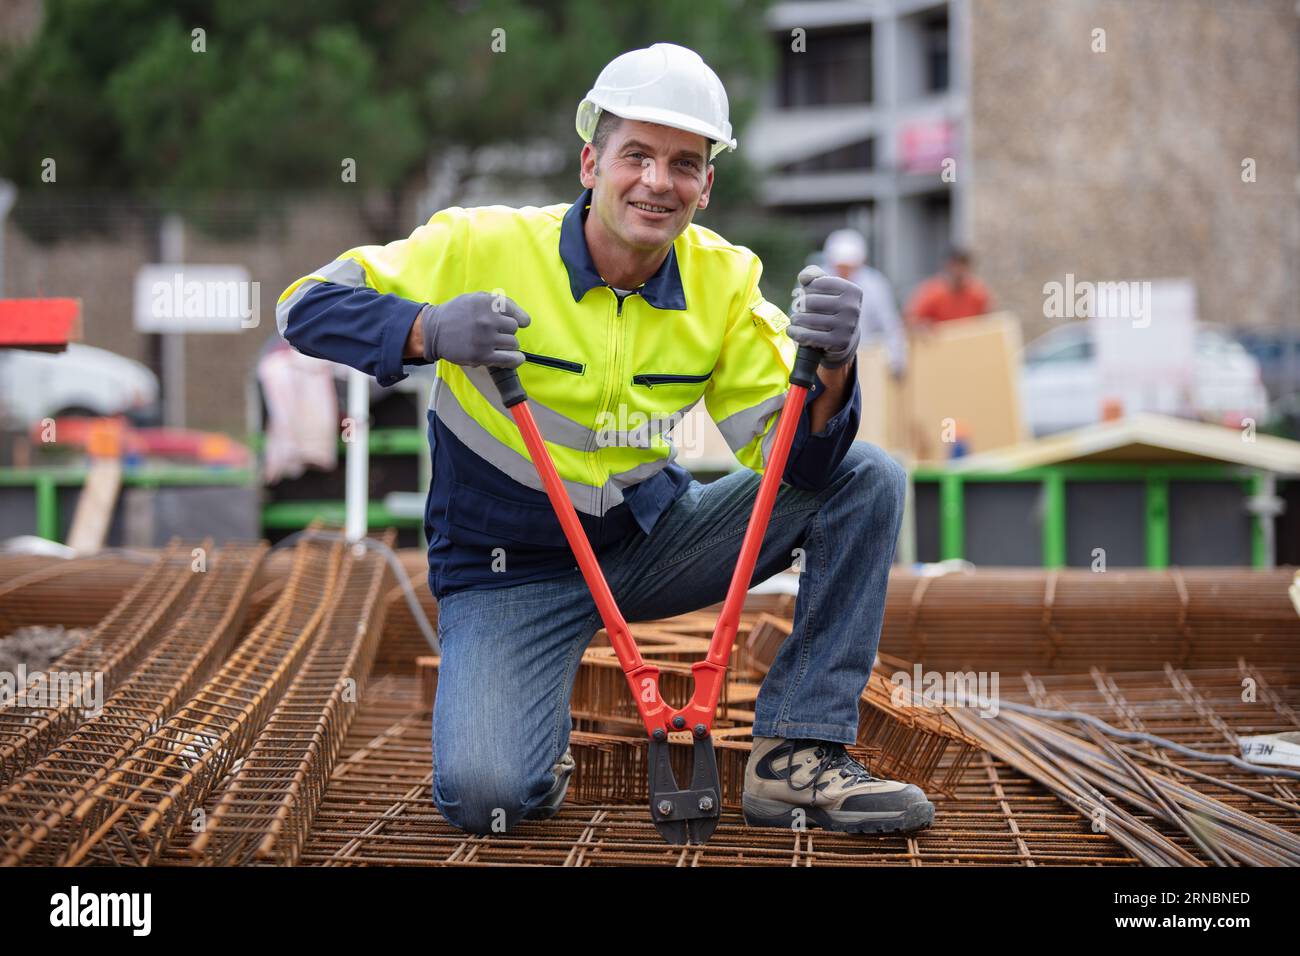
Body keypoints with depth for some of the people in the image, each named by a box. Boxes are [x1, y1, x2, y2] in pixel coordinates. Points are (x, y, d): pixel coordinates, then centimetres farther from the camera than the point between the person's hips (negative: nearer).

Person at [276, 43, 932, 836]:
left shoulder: (724, 282, -6)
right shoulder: (485, 248, -16)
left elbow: (795, 460, -12)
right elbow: (308, 305, -14)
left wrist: (831, 369, -33)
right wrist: (429, 331, -33)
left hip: (652, 539, 4)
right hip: (511, 570, -4)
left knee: (868, 480, -12)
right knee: (484, 795, -28)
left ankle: (795, 757, -6)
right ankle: (542, 733, 12)